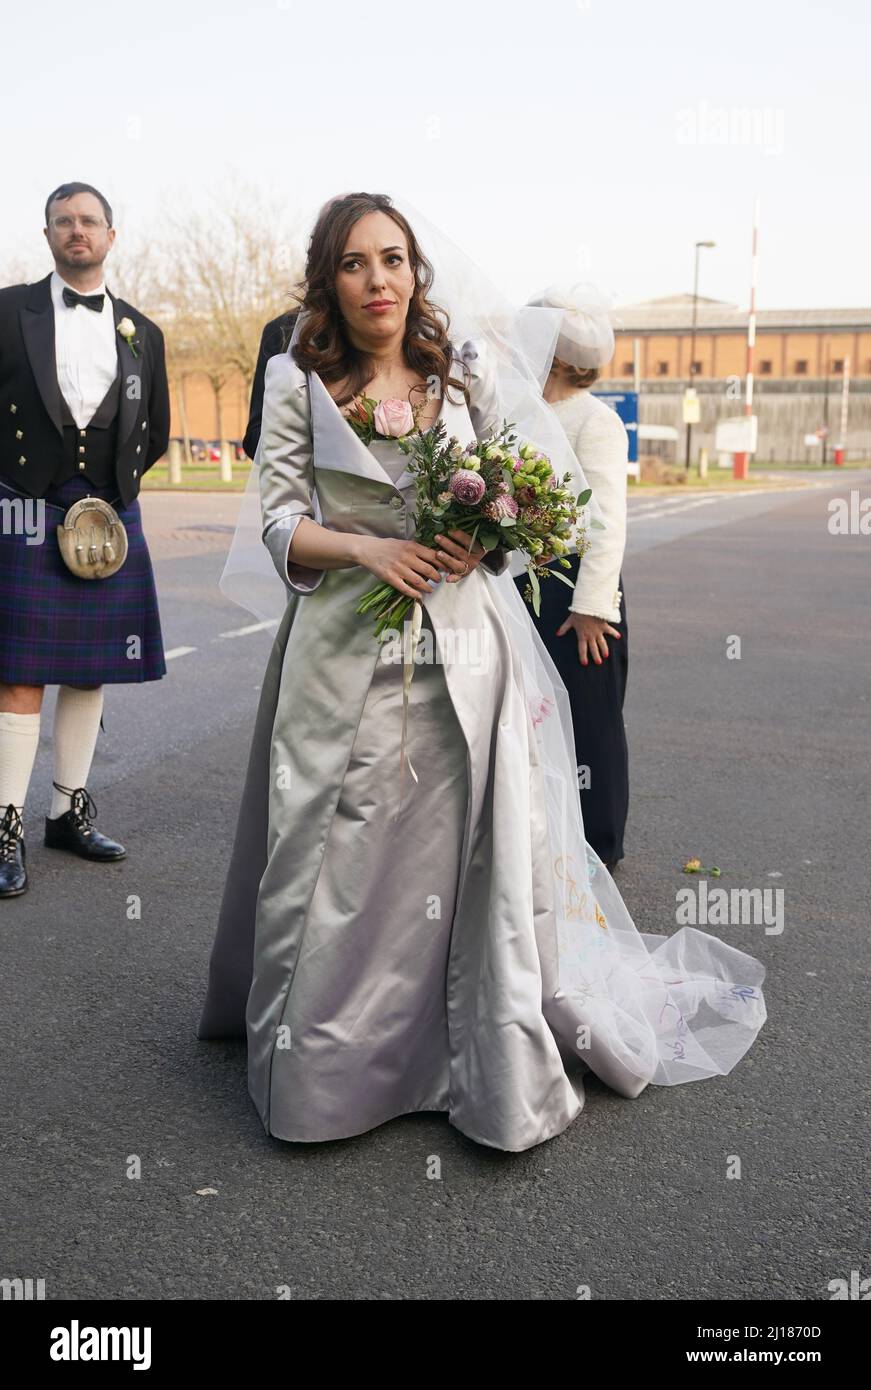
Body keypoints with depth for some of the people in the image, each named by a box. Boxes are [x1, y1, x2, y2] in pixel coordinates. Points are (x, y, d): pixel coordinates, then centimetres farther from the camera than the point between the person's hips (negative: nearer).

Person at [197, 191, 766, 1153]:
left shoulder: (471, 371, 8)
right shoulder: (298, 381, 5)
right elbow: (280, 522, 1)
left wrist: (483, 538, -12)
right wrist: (367, 548, -16)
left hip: (463, 646, 1)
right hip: (345, 650, 0)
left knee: (471, 846, 0)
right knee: (341, 857, 4)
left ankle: (500, 1068, 13)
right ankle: (325, 1056, 24)